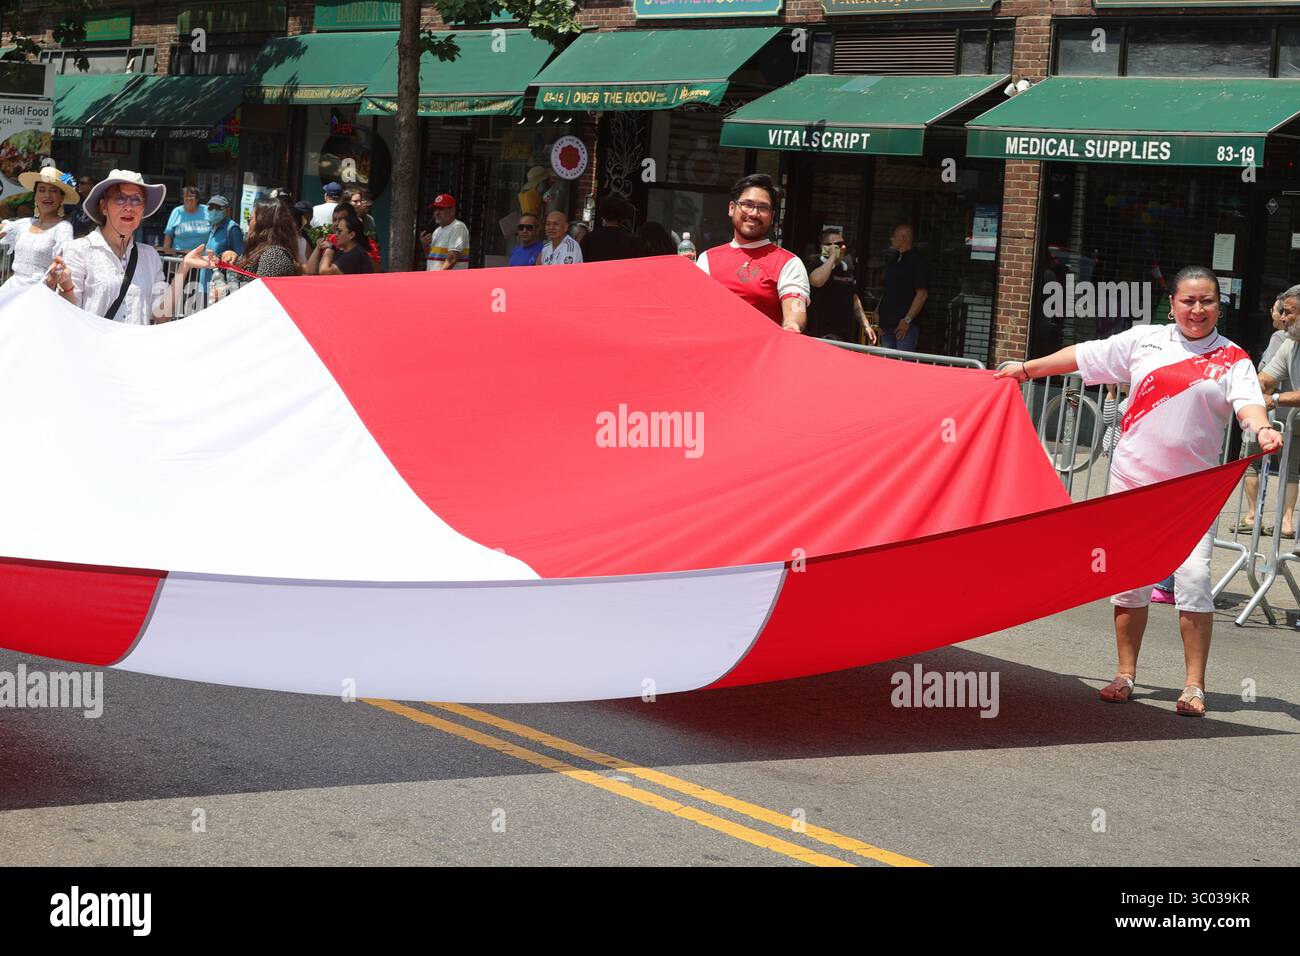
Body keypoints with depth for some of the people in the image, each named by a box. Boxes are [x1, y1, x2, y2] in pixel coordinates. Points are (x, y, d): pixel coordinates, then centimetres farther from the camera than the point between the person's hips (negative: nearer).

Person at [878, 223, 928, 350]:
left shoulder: (917, 261, -8)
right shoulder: (893, 259, 18)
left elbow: (922, 295, -14)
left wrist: (907, 320, -17)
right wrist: (878, 312, 15)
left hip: (906, 325, -8)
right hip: (888, 323, 8)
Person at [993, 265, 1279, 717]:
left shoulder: (1232, 360, 2)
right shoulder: (1145, 341, 7)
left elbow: (1248, 402, -14)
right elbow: (1084, 356, 13)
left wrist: (1262, 429, -35)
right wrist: (1027, 369, 15)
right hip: (1133, 476, 2)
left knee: (1193, 575, -12)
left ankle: (1194, 685, -4)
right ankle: (1125, 675, 18)